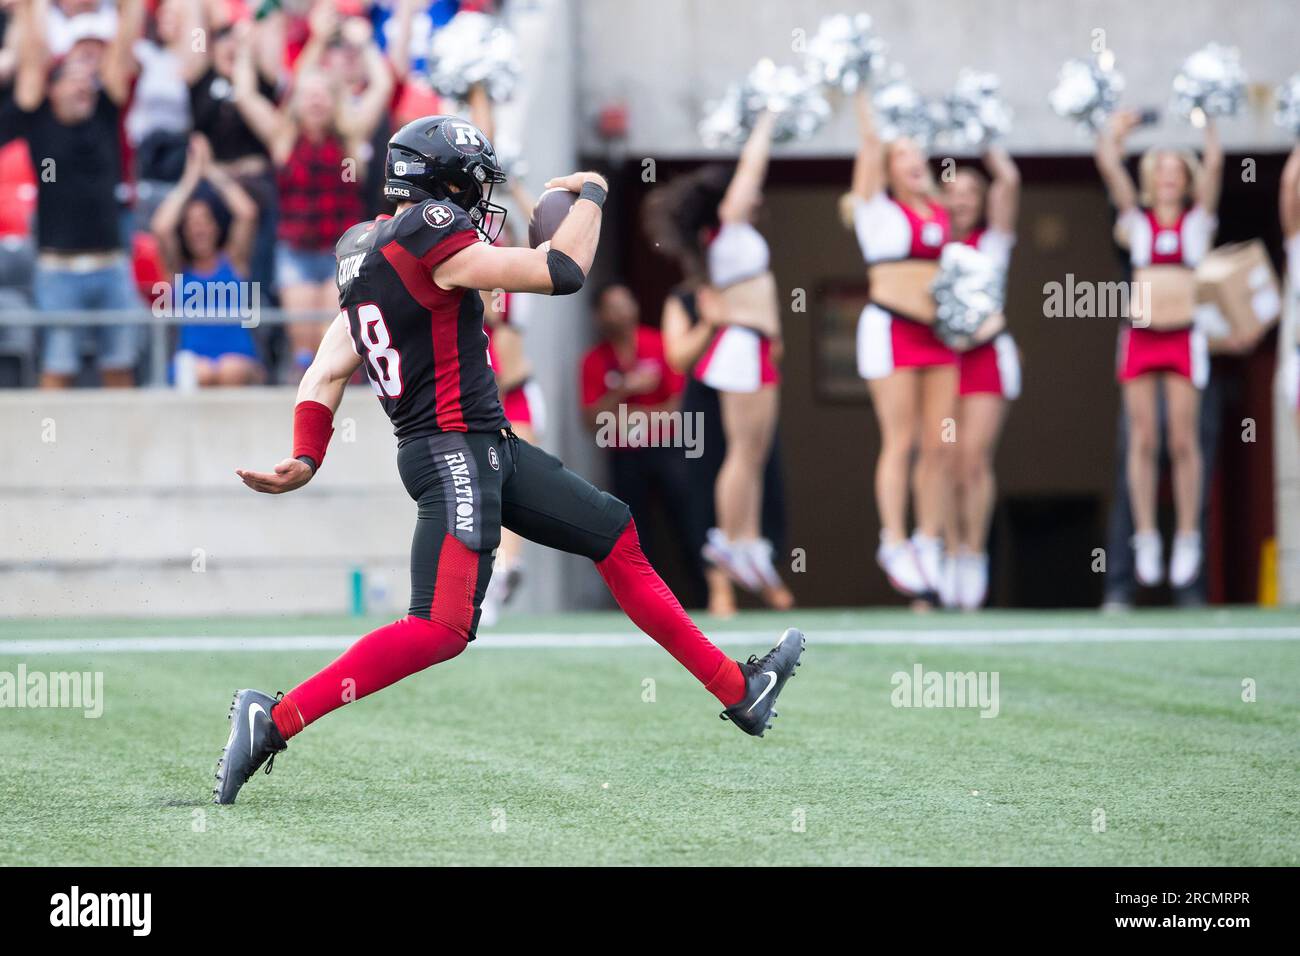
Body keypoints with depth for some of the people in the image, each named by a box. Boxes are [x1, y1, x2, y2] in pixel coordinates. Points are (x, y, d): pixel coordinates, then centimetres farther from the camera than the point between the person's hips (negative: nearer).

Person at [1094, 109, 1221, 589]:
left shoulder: (1198, 220, 10)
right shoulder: (1136, 221, 11)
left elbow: (1214, 165, 4)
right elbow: (1108, 164, 8)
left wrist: (1207, 124, 12)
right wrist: (1117, 130, 17)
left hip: (1184, 336, -1)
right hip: (1139, 334, 1)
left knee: (1183, 441, -4)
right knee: (1143, 441, 0)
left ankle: (1187, 538, 0)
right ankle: (1146, 539, 3)